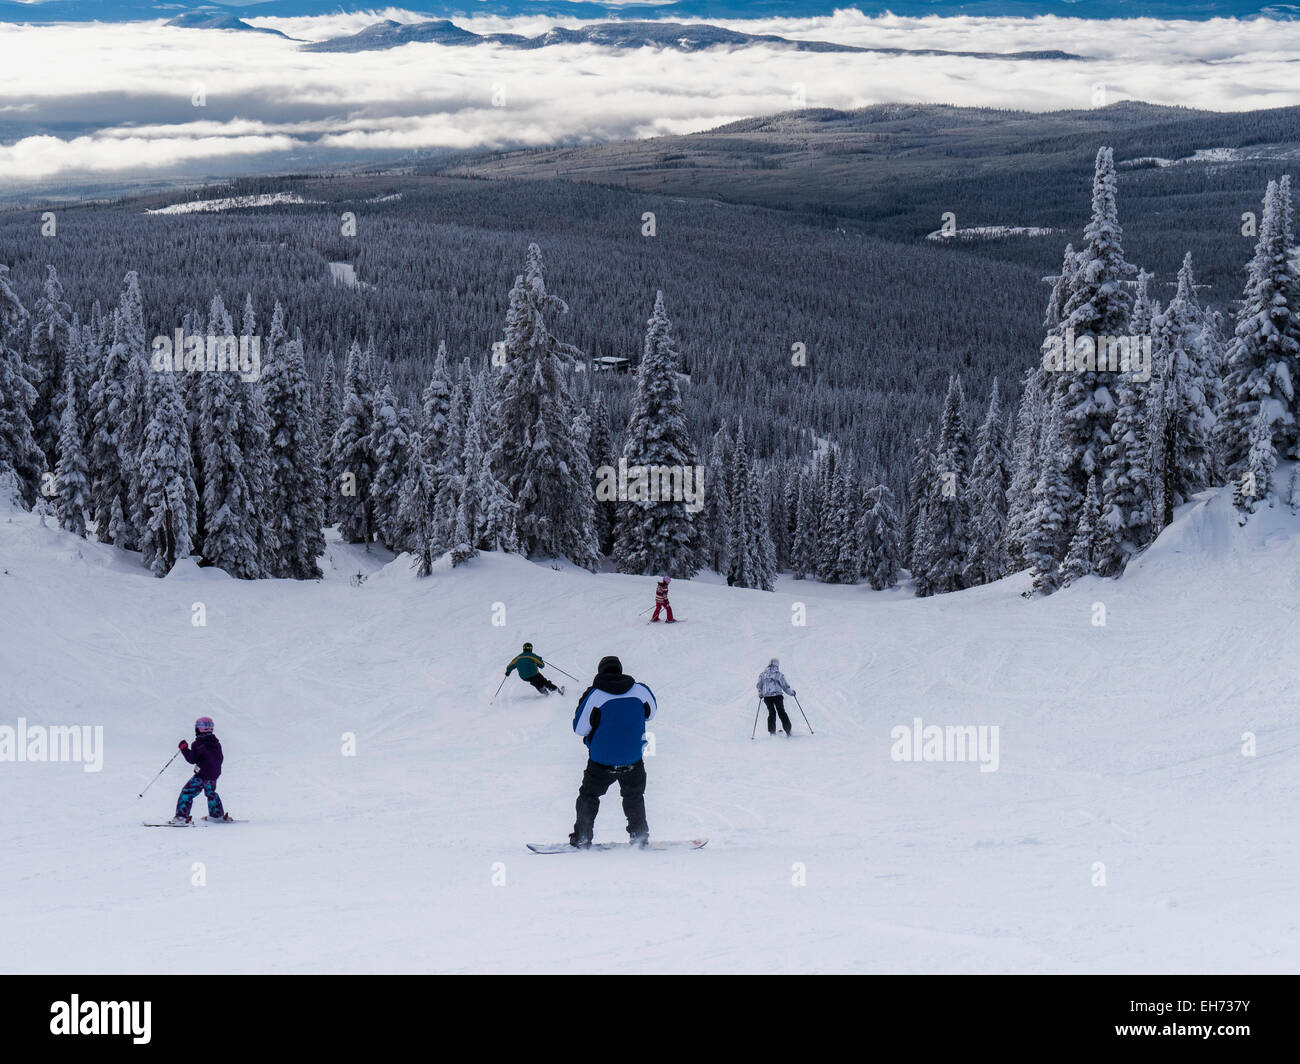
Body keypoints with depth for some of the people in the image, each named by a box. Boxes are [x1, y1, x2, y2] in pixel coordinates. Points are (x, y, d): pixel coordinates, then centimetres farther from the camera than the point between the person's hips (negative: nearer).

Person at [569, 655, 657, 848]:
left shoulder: (594, 695, -14)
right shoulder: (640, 690, -8)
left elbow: (579, 728, -9)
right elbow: (650, 713, 12)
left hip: (601, 760, -2)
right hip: (632, 759, 2)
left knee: (589, 795, 16)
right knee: (634, 796, 23)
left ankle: (582, 838, 14)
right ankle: (639, 836, 25)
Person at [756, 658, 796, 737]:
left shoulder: (763, 674, 6)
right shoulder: (779, 674, -3)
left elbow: (759, 685, 10)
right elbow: (785, 686, 1)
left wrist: (760, 694, 27)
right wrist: (792, 692, 18)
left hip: (767, 696, 2)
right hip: (777, 695, -2)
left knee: (771, 713, 16)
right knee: (781, 712, 7)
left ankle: (772, 731, 9)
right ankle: (787, 730, 2)